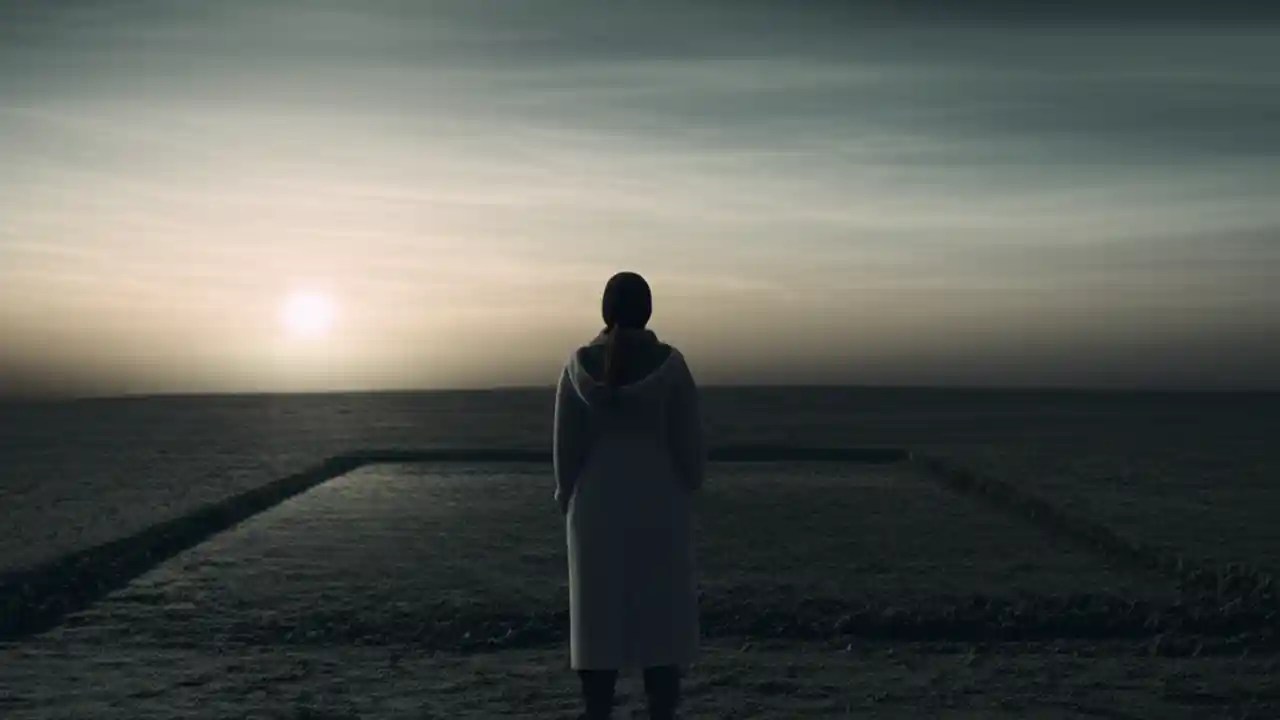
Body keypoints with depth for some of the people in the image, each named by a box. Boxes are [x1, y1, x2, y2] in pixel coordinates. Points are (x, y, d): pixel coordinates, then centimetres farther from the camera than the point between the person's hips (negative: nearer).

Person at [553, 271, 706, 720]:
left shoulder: (580, 364, -3)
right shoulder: (669, 363, -6)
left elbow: (566, 444, 0)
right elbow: (689, 441, -2)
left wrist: (567, 498, 12)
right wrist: (687, 491, 12)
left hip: (596, 507, 1)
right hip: (660, 507, -1)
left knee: (597, 617, 6)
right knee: (662, 618, 5)